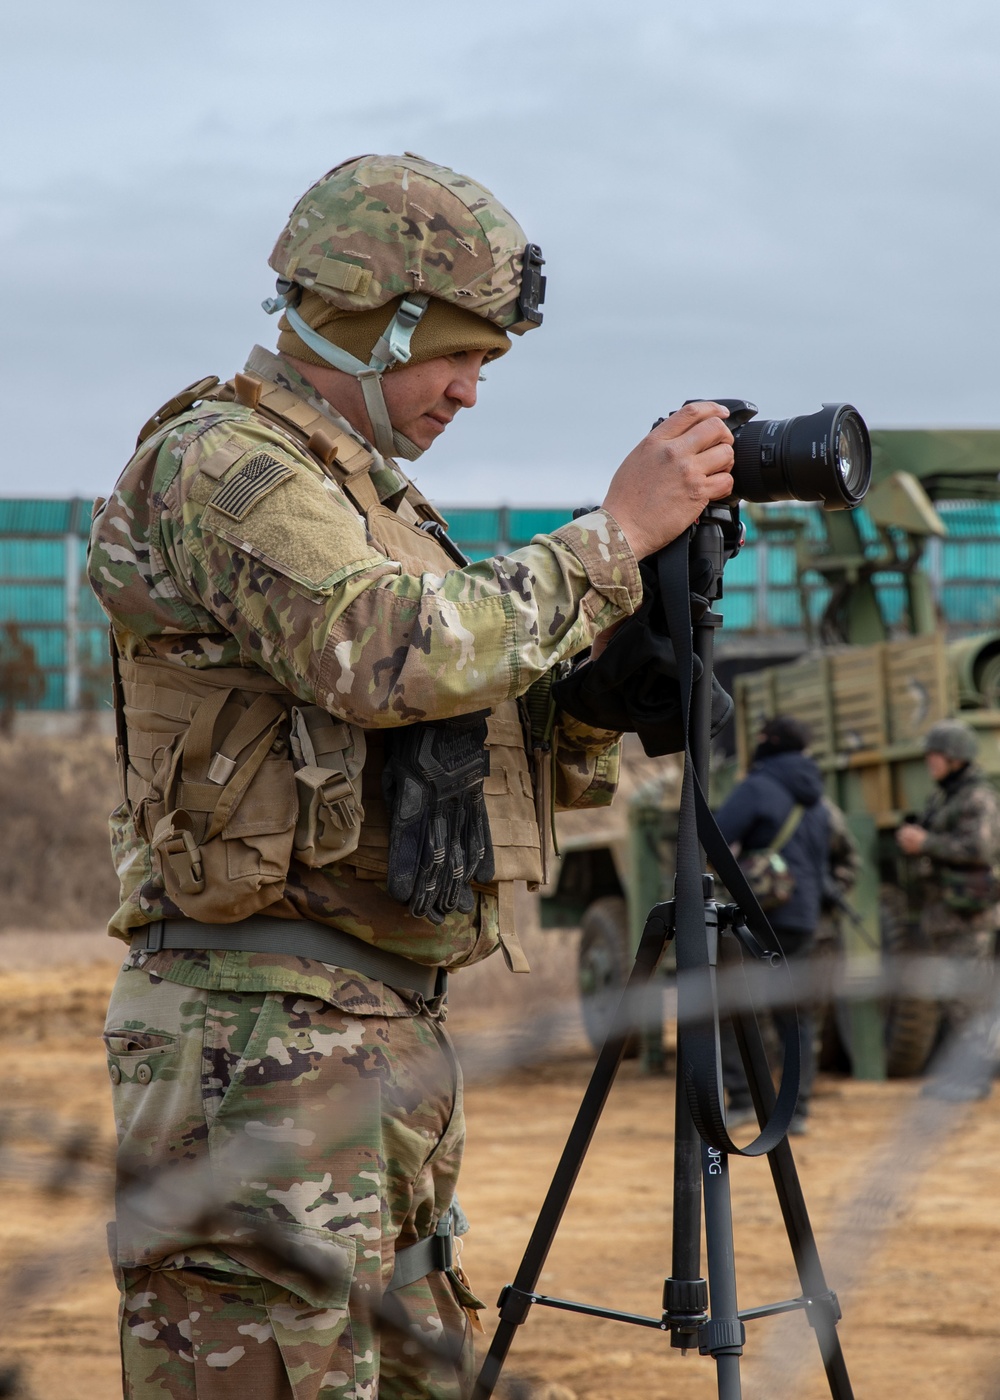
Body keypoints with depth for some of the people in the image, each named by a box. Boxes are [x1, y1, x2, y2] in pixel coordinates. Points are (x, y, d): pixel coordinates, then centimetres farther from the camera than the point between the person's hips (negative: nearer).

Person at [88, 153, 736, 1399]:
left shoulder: (371, 499, 21)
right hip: (260, 1030, -10)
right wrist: (613, 536, -18)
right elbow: (403, 655, -27)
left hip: (388, 1038, 10)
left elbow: (549, 768, 21)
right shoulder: (220, 469, -9)